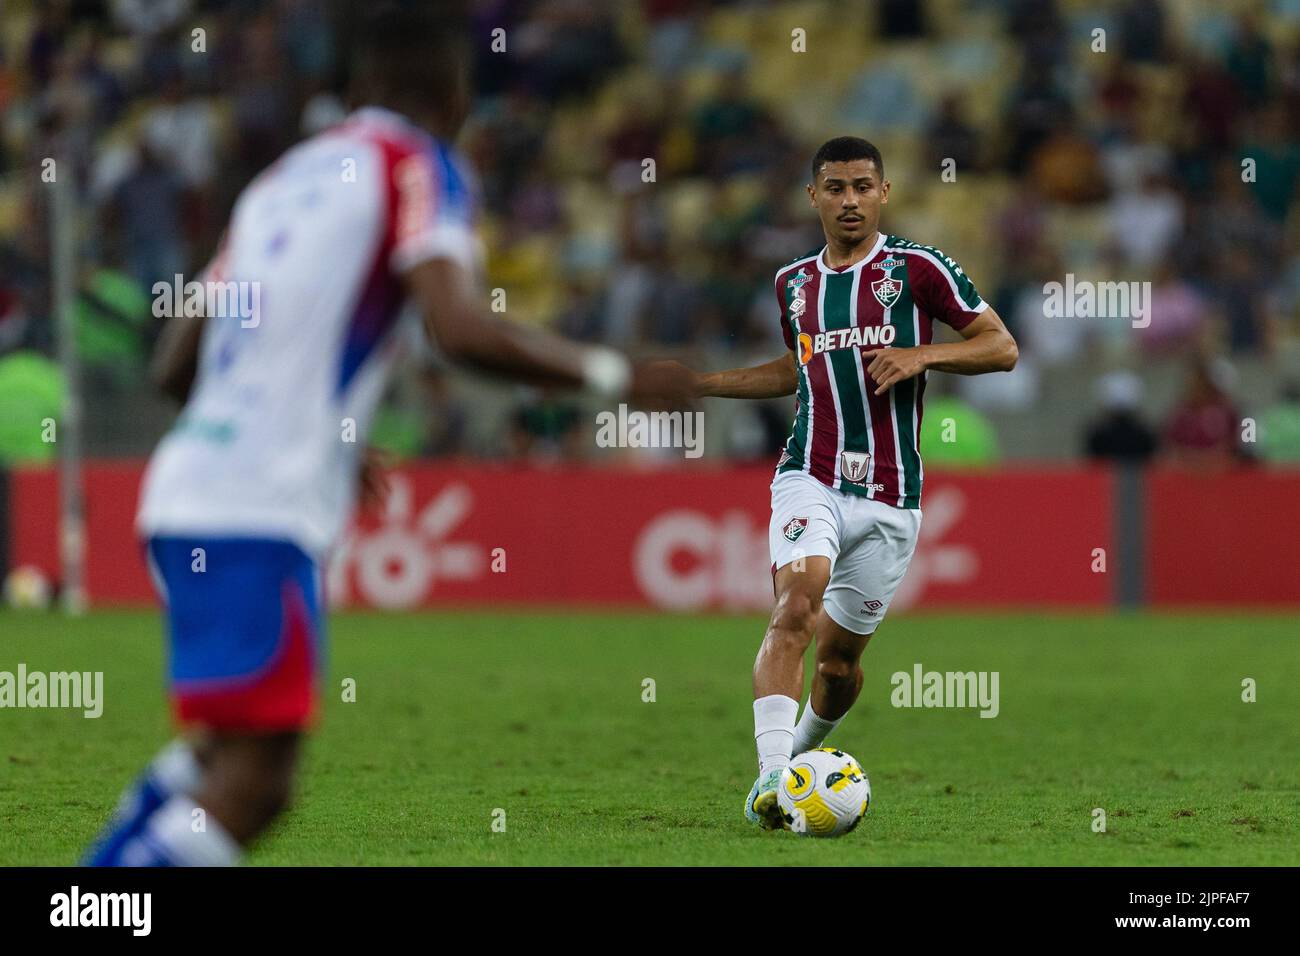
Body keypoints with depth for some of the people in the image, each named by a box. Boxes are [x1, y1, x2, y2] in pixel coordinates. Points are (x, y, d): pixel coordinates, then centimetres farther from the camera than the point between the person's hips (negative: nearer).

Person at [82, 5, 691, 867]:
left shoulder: (285, 177, 21)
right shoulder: (420, 168, -1)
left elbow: (176, 365, 25)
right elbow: (463, 330, -18)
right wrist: (609, 374, -5)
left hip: (185, 492, 8)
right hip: (263, 513, -8)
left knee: (225, 758, 21)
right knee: (252, 783, -11)